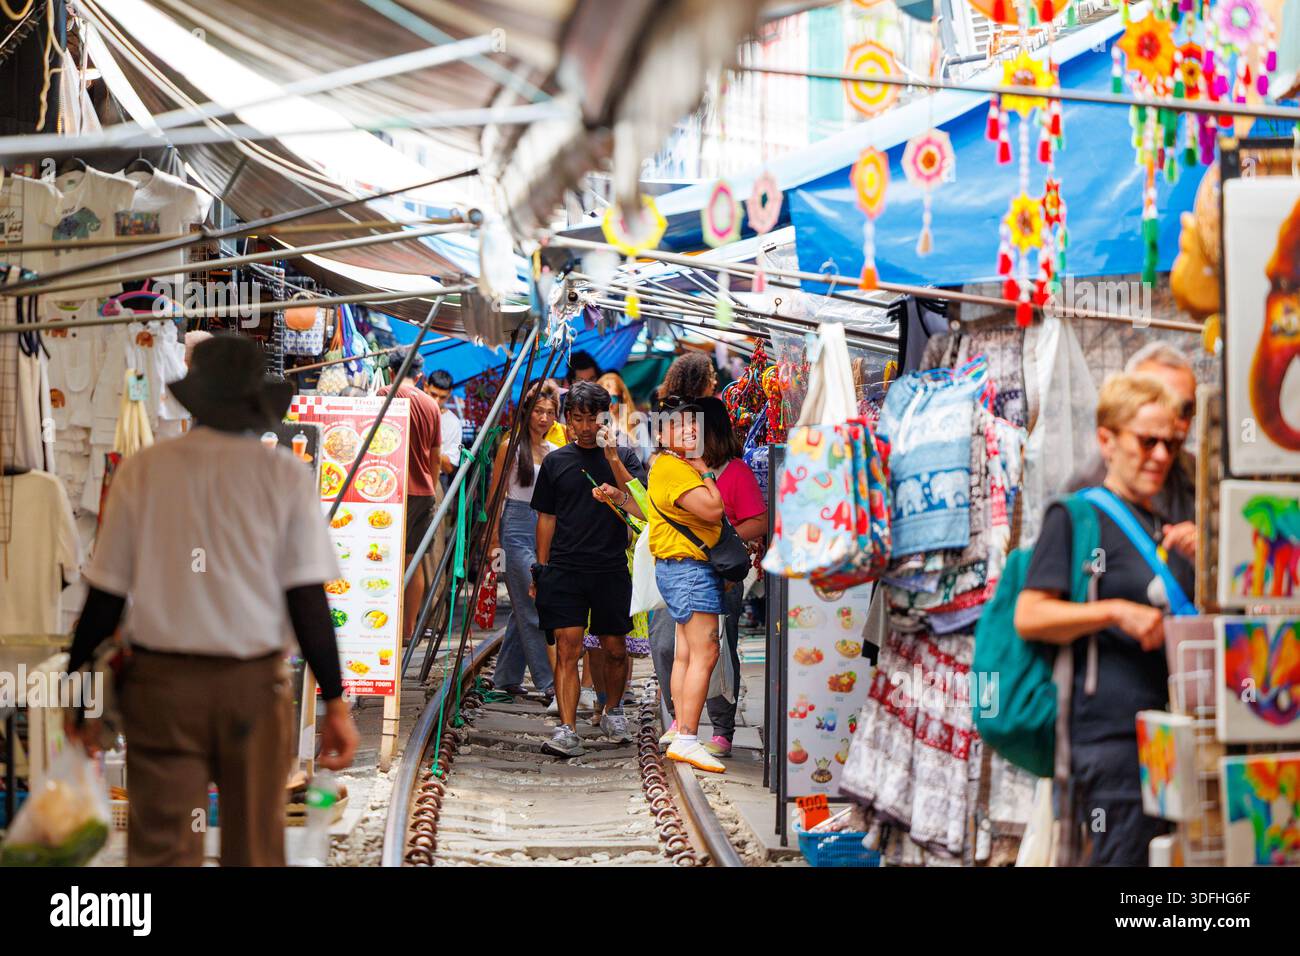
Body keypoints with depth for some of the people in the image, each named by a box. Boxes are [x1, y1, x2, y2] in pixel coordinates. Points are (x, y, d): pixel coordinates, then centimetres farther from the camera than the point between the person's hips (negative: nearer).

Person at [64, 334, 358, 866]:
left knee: (160, 849, 3)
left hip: (159, 683, 0)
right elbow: (308, 599, -6)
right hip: (254, 683, 0)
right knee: (255, 851, 11)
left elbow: (105, 595, 1)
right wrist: (335, 702, -2)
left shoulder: (142, 471, 0)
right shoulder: (287, 477, -2)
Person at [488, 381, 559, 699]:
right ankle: (547, 680, -8)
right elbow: (495, 494, -2)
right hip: (517, 527, -6)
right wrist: (494, 540, -8)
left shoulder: (554, 452, 12)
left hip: (546, 530, 6)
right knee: (532, 607, -8)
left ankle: (507, 678, 15)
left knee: (523, 608, 8)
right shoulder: (511, 446, -3)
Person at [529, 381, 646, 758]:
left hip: (611, 569, 0)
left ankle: (613, 712, 33)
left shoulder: (624, 457, 6)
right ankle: (567, 732, -14)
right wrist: (541, 570, 9)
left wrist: (612, 459, -16)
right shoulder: (555, 461, 9)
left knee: (614, 650, 9)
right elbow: (546, 517, 13)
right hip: (564, 570, 0)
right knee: (567, 648, -10)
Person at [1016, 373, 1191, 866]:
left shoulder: (1168, 529, 19)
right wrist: (1116, 612, -22)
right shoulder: (1077, 516, -3)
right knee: (1126, 857, -9)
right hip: (1112, 730, -8)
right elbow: (1028, 616, -12)